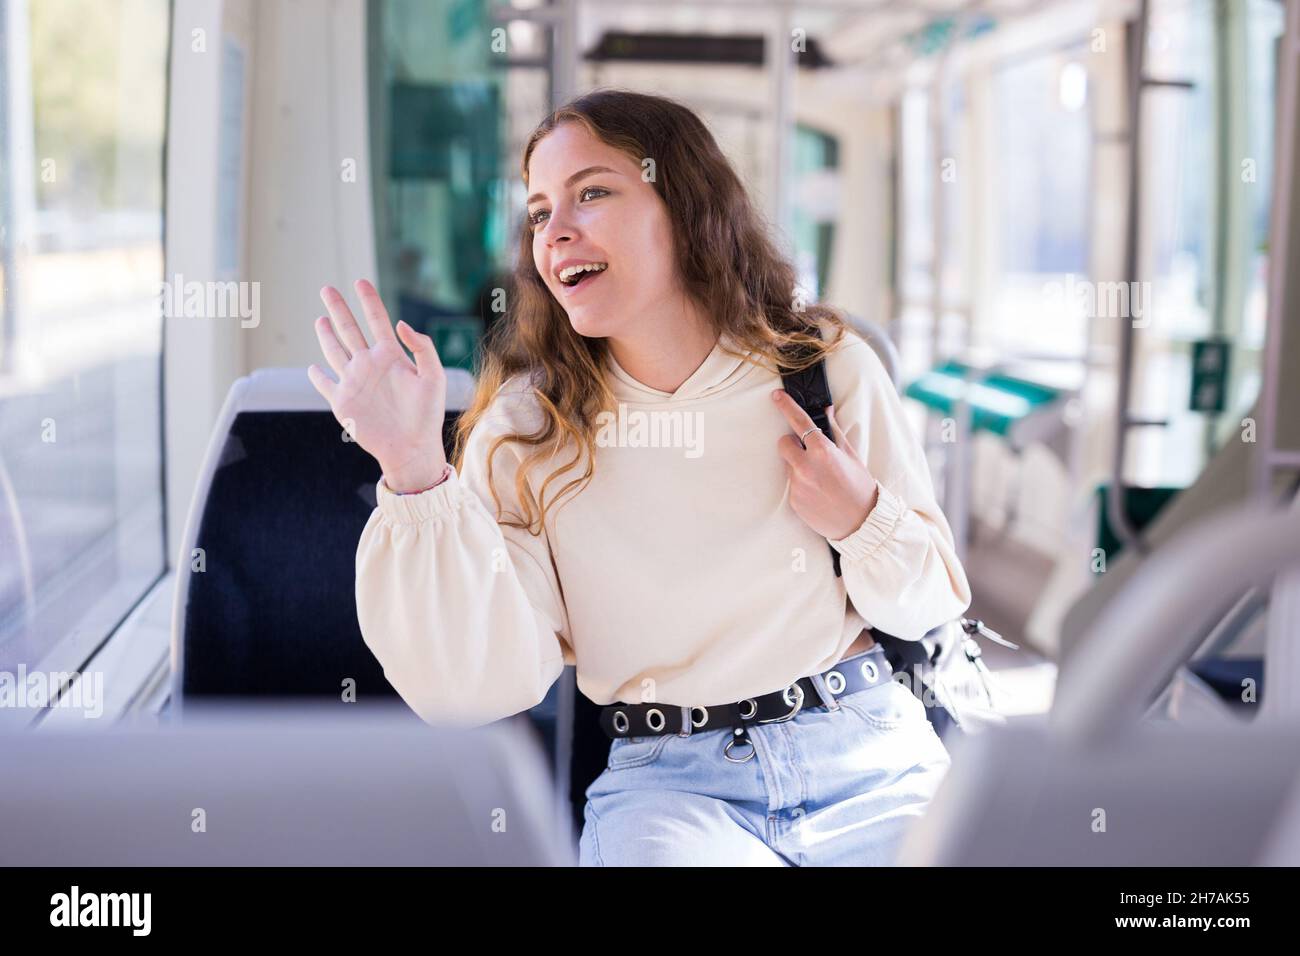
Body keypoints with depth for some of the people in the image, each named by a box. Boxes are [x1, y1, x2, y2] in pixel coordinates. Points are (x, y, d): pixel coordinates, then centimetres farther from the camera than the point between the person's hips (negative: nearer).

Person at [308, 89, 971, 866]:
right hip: (670, 780, -1)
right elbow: (475, 689, -9)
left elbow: (932, 610, 11)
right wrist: (416, 472, -18)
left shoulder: (830, 368, 3)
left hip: (865, 747, 2)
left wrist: (866, 523, -10)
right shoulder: (525, 425, 1)